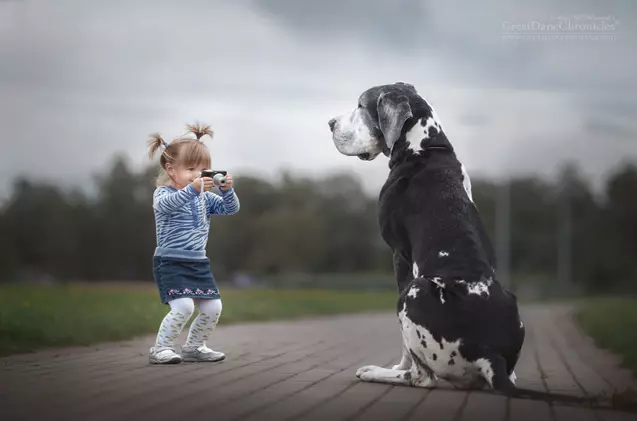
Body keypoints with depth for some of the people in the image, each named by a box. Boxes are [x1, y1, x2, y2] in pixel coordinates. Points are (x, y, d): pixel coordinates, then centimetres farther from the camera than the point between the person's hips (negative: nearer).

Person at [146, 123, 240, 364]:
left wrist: (227, 190, -18)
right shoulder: (163, 193, -7)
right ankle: (161, 349, -6)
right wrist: (192, 189, -46)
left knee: (212, 308, 3)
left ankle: (194, 347, 22)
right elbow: (165, 204, -31)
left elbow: (230, 209, 4)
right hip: (170, 262, -7)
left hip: (198, 263, 7)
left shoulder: (204, 198, 11)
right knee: (183, 306, -21)